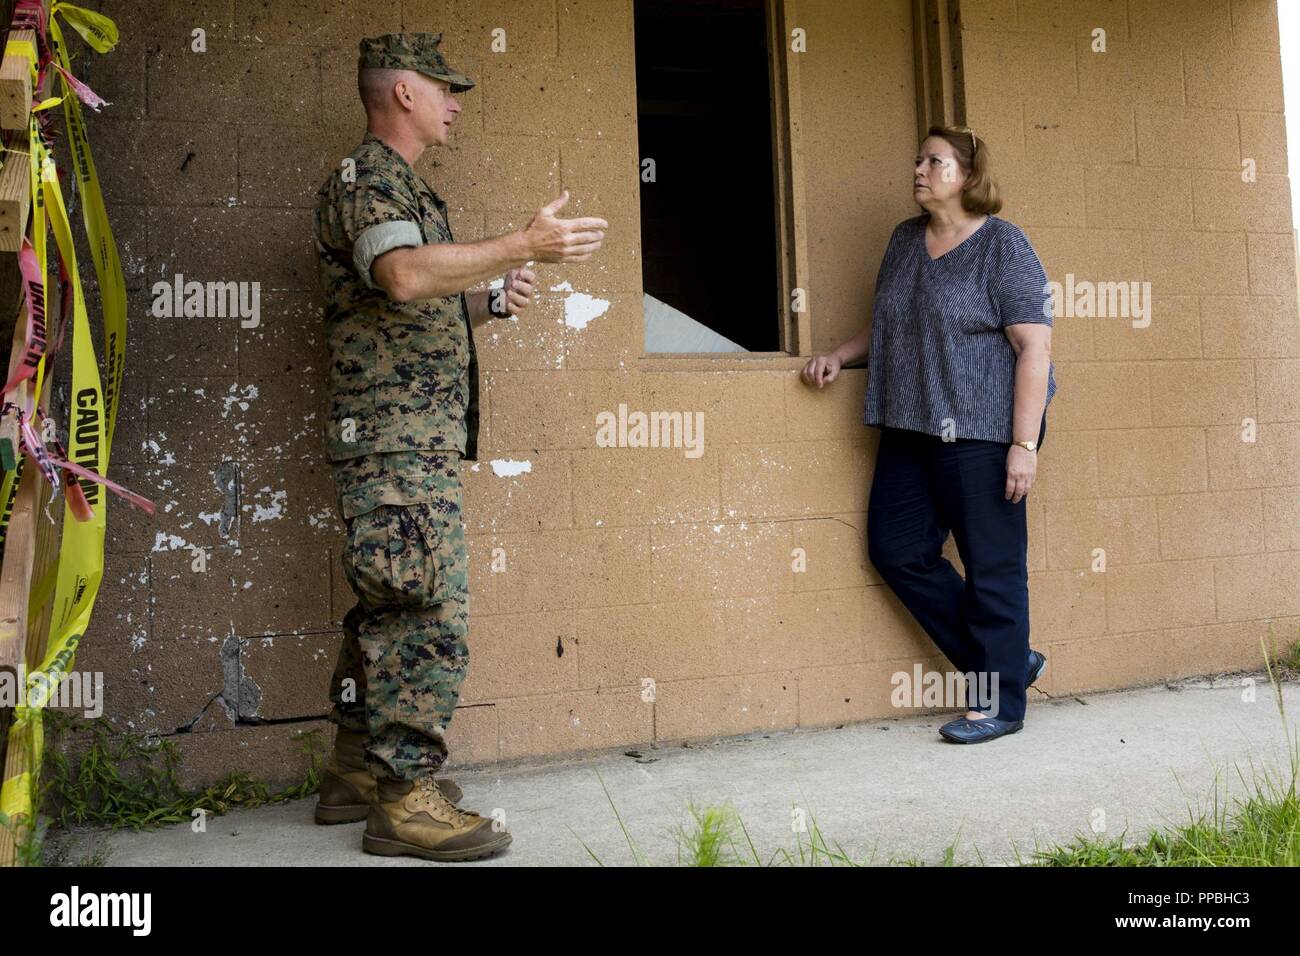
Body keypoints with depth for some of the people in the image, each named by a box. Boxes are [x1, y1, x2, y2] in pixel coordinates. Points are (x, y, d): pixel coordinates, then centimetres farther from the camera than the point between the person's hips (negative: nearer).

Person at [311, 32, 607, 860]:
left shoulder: (405, 189, 24)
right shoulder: (365, 180, -7)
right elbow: (404, 276, -28)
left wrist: (493, 301, 8)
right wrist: (524, 246, -29)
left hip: (417, 444, 10)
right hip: (399, 442, -10)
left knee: (387, 616, 14)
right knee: (433, 624, -10)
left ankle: (358, 773, 23)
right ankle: (406, 800, -1)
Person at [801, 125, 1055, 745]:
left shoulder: (1003, 246, -7)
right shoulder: (904, 241, 14)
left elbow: (1035, 348, -13)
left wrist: (1024, 445, -19)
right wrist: (840, 357, 10)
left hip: (980, 431, -8)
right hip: (911, 431, 8)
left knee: (991, 566, -1)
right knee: (896, 549, 7)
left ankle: (999, 704, 14)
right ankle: (1007, 659, 21)